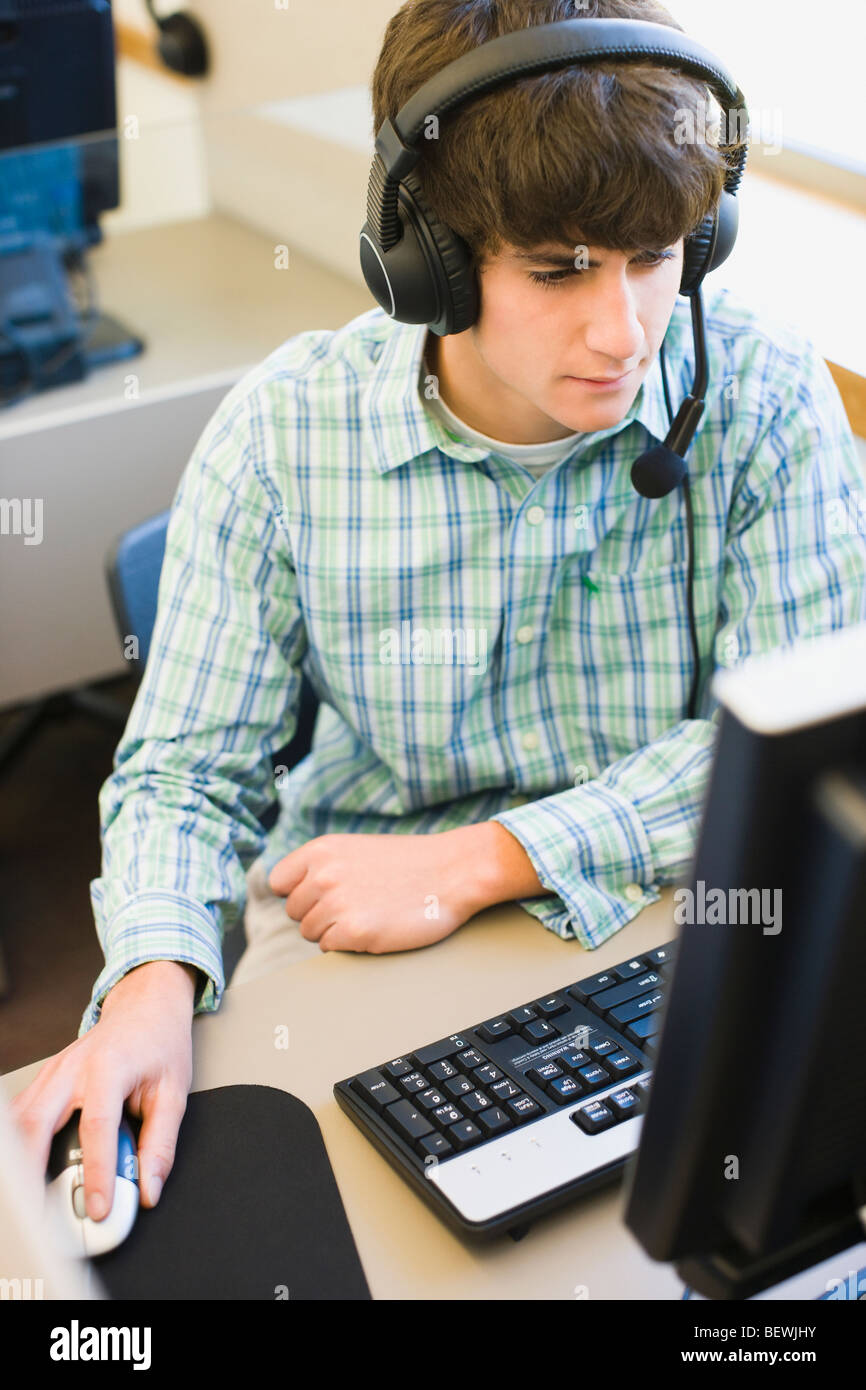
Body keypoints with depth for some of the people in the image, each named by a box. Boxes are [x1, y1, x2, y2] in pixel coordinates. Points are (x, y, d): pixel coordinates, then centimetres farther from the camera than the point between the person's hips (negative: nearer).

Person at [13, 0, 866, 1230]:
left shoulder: (766, 398, -13)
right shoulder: (283, 433, -13)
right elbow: (187, 770, -6)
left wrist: (470, 864, -23)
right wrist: (154, 980, -29)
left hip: (675, 906, 1)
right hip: (351, 918, 1)